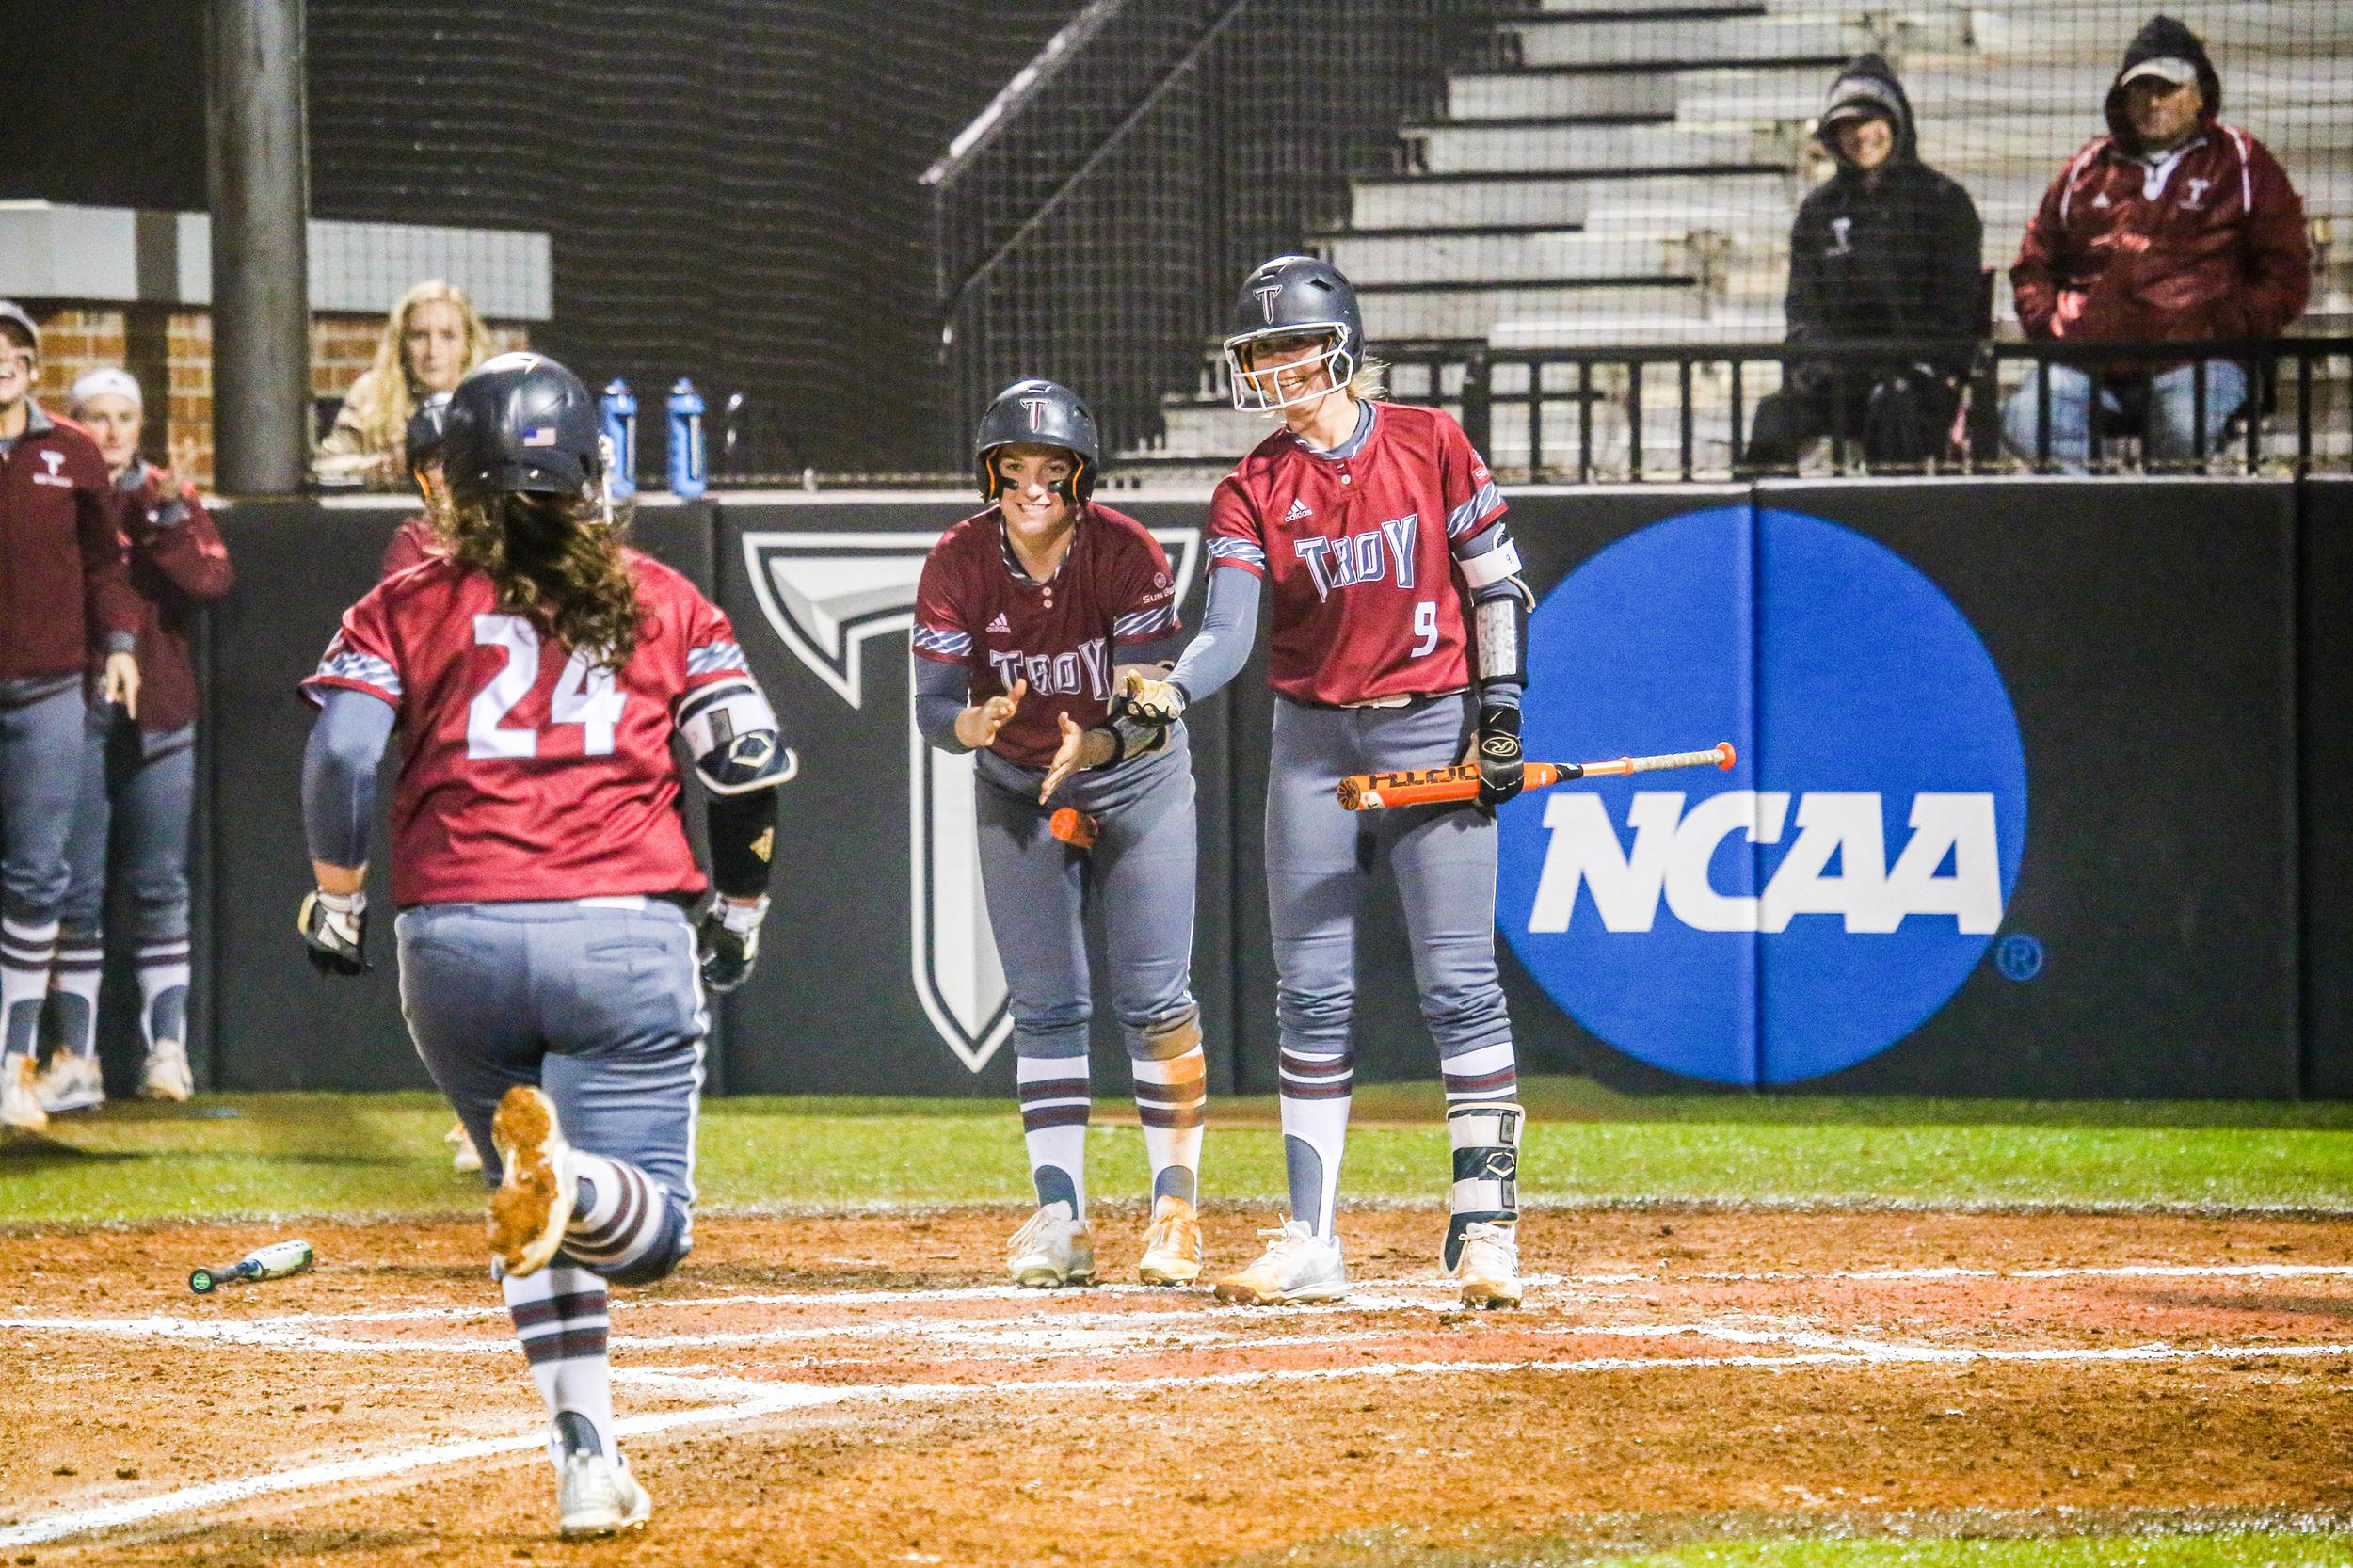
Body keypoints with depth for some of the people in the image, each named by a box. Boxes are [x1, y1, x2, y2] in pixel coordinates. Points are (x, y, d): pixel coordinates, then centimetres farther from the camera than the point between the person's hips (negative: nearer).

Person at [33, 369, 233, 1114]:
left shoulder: (172, 498, 9)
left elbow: (212, 580, -6)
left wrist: (167, 519, -17)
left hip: (156, 715, 1)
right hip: (75, 710, -1)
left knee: (158, 885, 2)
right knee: (75, 888, -1)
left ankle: (166, 1046, 5)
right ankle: (75, 1057, 1)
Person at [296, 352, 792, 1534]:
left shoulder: (411, 605, 9)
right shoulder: (661, 602, 11)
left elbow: (340, 748, -4)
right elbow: (750, 756, 3)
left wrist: (338, 893, 9)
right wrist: (740, 903, 18)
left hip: (453, 940, 1)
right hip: (626, 938, -1)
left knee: (534, 1222, 19)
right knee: (649, 1228, 0)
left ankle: (585, 1453, 5)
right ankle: (569, 1177, -35)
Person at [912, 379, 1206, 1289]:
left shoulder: (1128, 555, -24)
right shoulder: (959, 565, -18)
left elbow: (1156, 710, -27)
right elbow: (931, 708, -21)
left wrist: (1096, 746, -47)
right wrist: (974, 723, -44)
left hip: (1138, 785, -2)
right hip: (1017, 794, 2)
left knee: (1153, 999, -7)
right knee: (1045, 1008, 0)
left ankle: (1176, 1209, 1)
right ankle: (1058, 1217, 0)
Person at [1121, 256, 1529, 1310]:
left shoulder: (1431, 446, -3)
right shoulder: (1253, 491, -1)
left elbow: (1495, 585, 2)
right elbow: (1229, 629, -13)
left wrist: (1500, 710, -6)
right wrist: (1170, 693, -32)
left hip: (1432, 735, -2)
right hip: (1313, 743, 3)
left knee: (1458, 985, -6)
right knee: (1312, 994, 3)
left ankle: (1486, 1225, -2)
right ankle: (1310, 1240, 7)